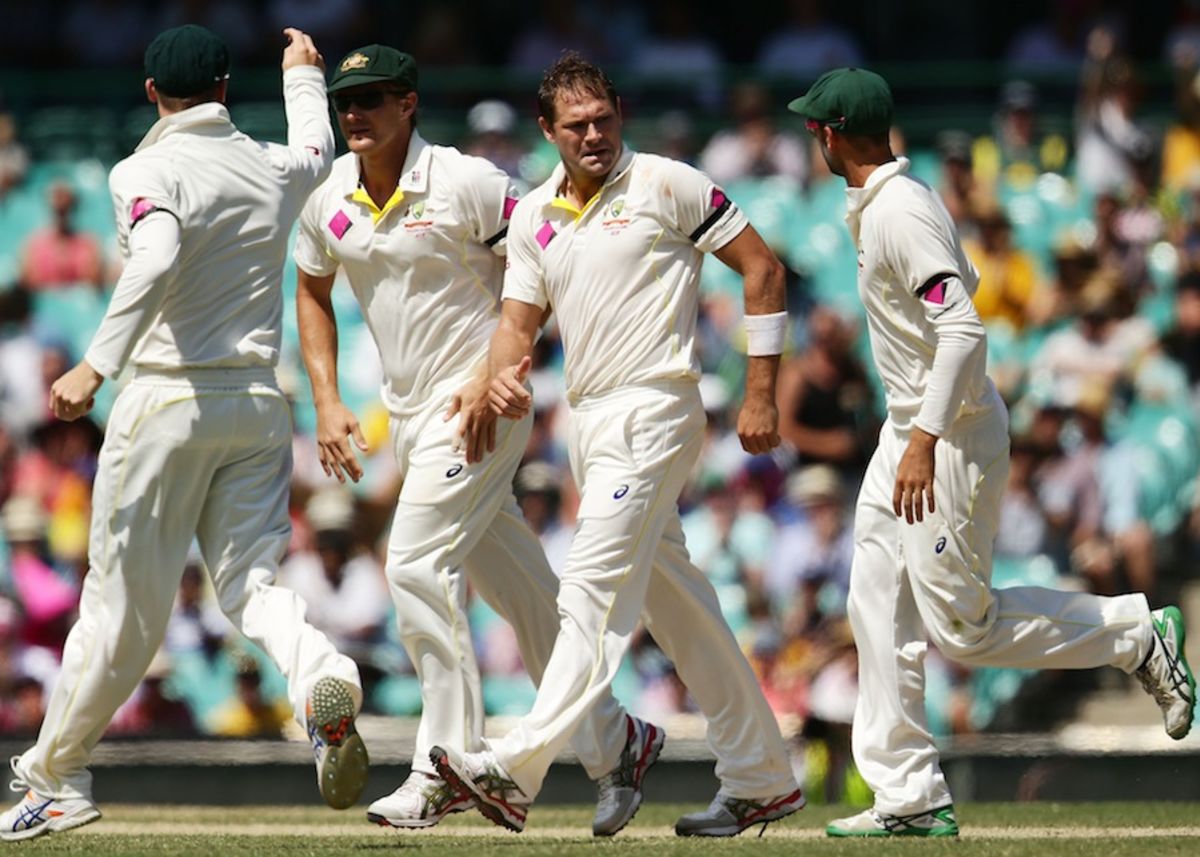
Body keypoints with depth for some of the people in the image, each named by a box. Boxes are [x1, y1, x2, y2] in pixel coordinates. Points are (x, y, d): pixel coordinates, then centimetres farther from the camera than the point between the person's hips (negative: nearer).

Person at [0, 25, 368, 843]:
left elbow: (157, 262, -28)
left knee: (126, 598, 2)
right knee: (252, 577, 1)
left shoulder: (147, 173, -7)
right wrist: (303, 75, 54)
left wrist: (98, 363, -32)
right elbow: (318, 150, 37)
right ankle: (323, 679, -31)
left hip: (169, 401, -4)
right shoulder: (277, 169, 10)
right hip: (258, 403, 4)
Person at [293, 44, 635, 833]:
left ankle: (448, 766, -11)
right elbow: (314, 291, 19)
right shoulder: (328, 201, 4)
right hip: (409, 413, 7)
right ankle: (610, 740, 22)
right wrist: (327, 402, 10)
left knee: (417, 564, -16)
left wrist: (495, 369, -17)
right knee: (517, 585, 11)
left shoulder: (468, 183, -14)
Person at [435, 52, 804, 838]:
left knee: (594, 591, -14)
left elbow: (762, 269, -4)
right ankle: (761, 780, 17)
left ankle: (517, 771, -23)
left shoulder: (666, 185, -5)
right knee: (677, 602, 11)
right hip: (590, 419, 8)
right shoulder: (534, 217, 13)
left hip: (653, 411, -8)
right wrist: (503, 380, -13)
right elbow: (520, 319, 12)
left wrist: (761, 395, -8)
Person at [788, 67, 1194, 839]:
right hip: (912, 429, 10)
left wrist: (926, 440, -33)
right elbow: (964, 280, 26)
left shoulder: (900, 213, -21)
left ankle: (1137, 637, 9)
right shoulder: (890, 200, 10)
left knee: (962, 627, -5)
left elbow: (964, 327, -29)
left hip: (952, 436, -10)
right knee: (880, 610, 5)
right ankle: (910, 798, 5)